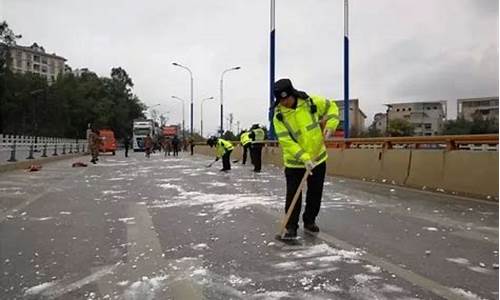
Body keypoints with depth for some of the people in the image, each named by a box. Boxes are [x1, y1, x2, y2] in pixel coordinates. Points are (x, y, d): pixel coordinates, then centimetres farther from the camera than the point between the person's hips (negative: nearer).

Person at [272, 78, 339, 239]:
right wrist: (304, 158, -31)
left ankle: (309, 221, 30)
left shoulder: (311, 101, -10)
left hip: (318, 158, 3)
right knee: (293, 195, -2)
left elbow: (331, 107, 7)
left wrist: (330, 125, -9)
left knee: (315, 194, 12)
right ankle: (291, 227, 9)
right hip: (294, 162, -2)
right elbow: (286, 141, -22)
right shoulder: (279, 116, -15)